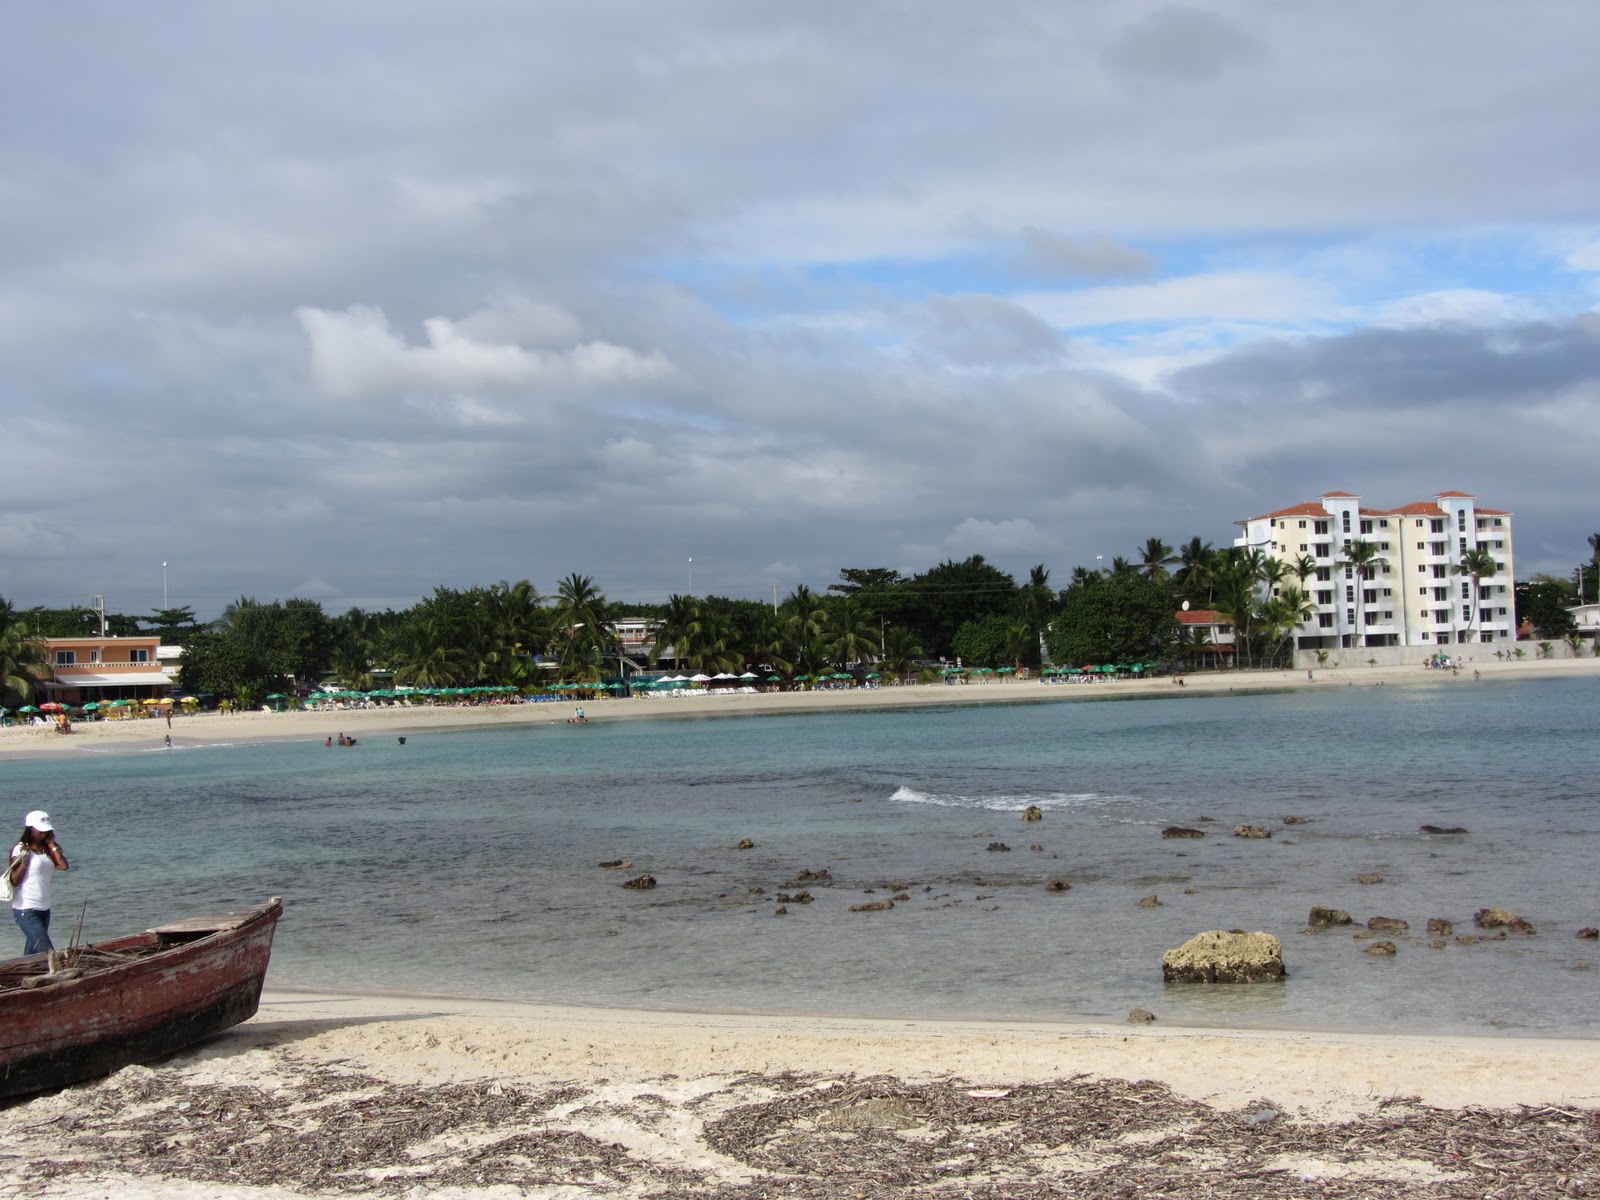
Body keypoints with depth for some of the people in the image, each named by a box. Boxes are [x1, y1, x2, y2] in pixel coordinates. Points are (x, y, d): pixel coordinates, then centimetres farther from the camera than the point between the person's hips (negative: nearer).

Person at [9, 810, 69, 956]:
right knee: (47, 951, -13)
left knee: (32, 952, 14)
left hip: (44, 908, 7)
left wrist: (52, 845, -3)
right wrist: (24, 860, -21)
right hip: (26, 910, -6)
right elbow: (14, 881, -12)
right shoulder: (20, 849, -8)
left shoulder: (47, 849, 8)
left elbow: (63, 866, -9)